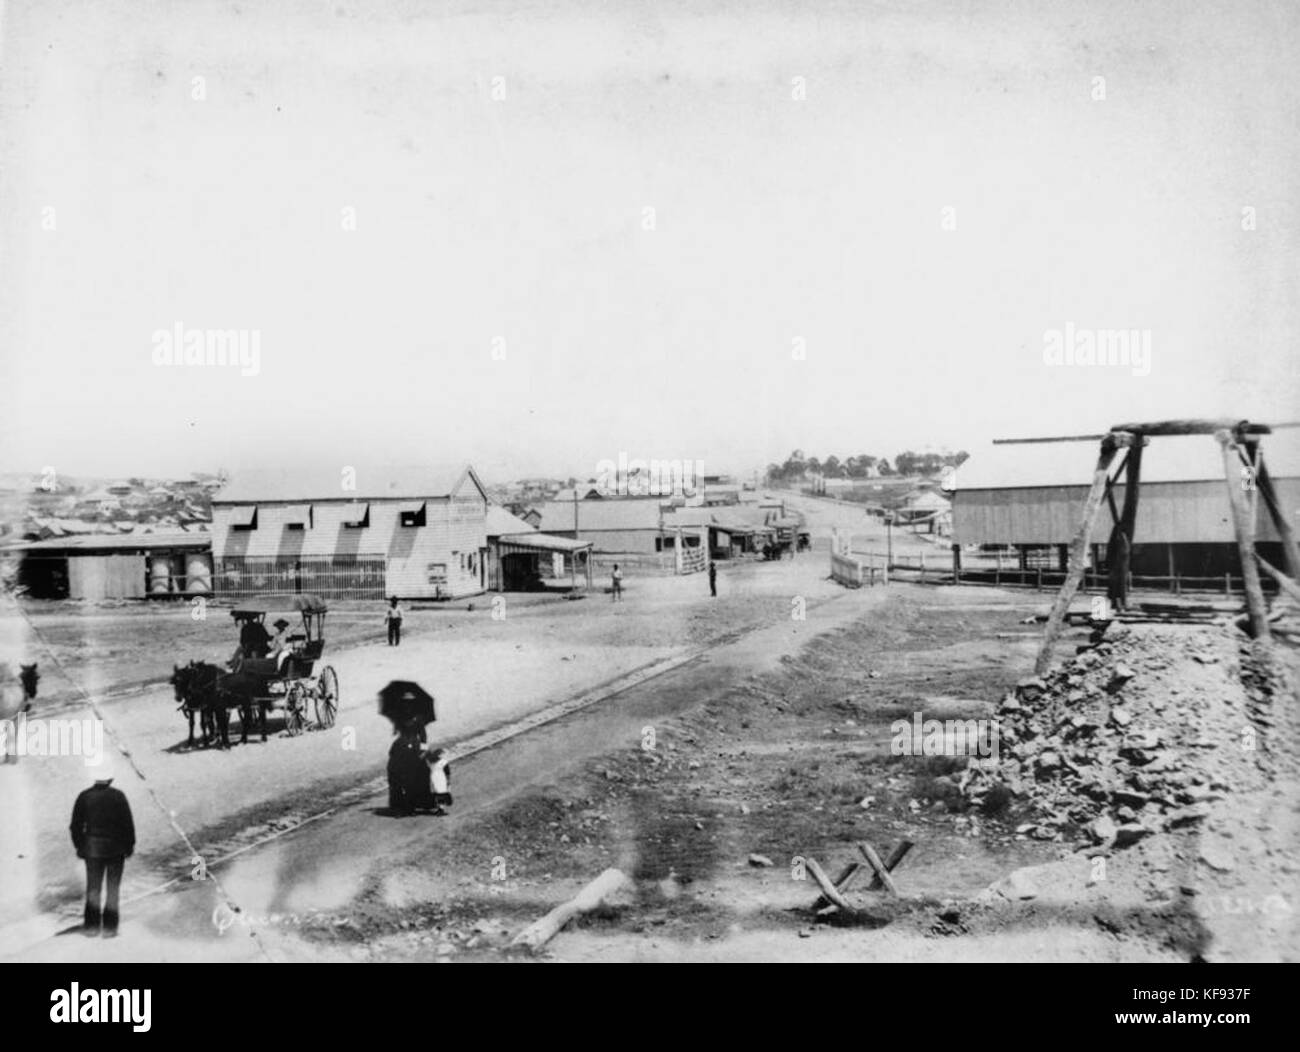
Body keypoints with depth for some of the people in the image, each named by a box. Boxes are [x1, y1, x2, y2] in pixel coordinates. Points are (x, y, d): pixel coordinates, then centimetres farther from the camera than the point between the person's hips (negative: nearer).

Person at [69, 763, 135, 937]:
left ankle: (92, 927, 14)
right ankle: (109, 927, 8)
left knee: (93, 888, 14)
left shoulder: (84, 797, -4)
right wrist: (130, 845, 3)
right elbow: (128, 823, -8)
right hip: (116, 848, -2)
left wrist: (79, 847, 11)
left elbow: (76, 825, 0)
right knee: (112, 887, 8)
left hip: (92, 848, 2)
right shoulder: (118, 796, -10)